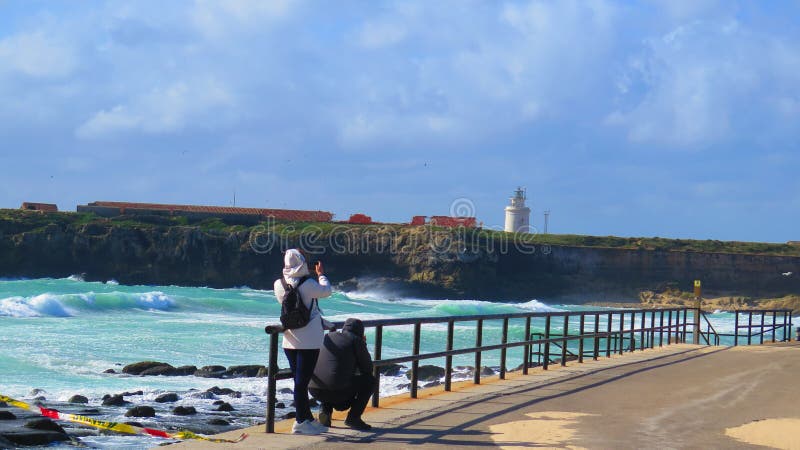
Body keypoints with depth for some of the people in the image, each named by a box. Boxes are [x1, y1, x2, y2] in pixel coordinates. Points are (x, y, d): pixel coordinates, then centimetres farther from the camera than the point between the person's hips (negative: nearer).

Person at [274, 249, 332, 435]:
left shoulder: (279, 285, -2)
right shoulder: (308, 284, -16)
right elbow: (326, 291, 2)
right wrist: (321, 274, 19)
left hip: (290, 341, 6)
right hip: (309, 341, -6)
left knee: (300, 379, 14)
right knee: (302, 381, -4)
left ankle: (307, 419, 24)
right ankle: (300, 422, -2)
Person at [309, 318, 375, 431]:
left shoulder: (328, 337, 21)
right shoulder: (356, 341, 4)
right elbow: (367, 369, 11)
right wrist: (363, 346, 25)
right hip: (337, 390, -6)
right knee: (369, 380, 15)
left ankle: (325, 411, 13)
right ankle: (353, 417, 8)